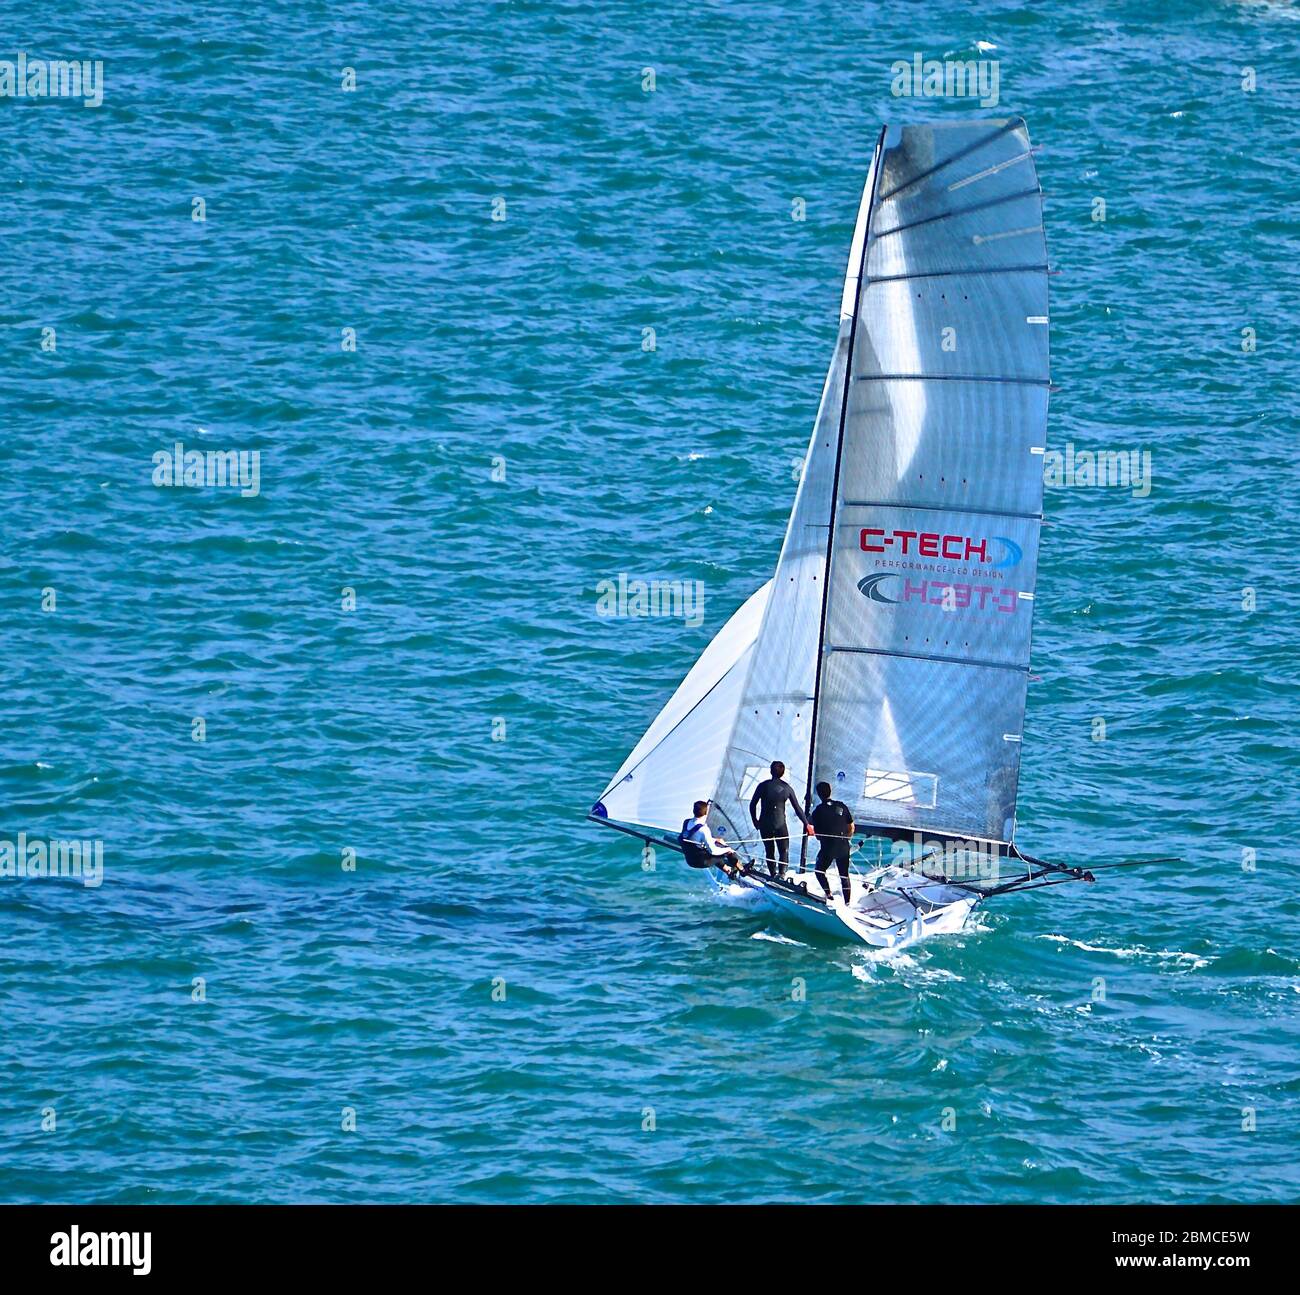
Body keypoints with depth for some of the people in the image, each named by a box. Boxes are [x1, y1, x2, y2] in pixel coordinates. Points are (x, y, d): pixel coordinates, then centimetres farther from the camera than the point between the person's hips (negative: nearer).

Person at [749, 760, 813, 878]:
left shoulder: (763, 786, -5)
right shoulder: (787, 788, -2)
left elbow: (753, 805, 0)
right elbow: (797, 808, 1)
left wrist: (755, 821, 14)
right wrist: (807, 824, 9)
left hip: (764, 824, 0)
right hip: (780, 824, 0)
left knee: (769, 850, 15)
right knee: (784, 850, 7)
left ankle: (772, 874, 9)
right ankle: (782, 872, -16)